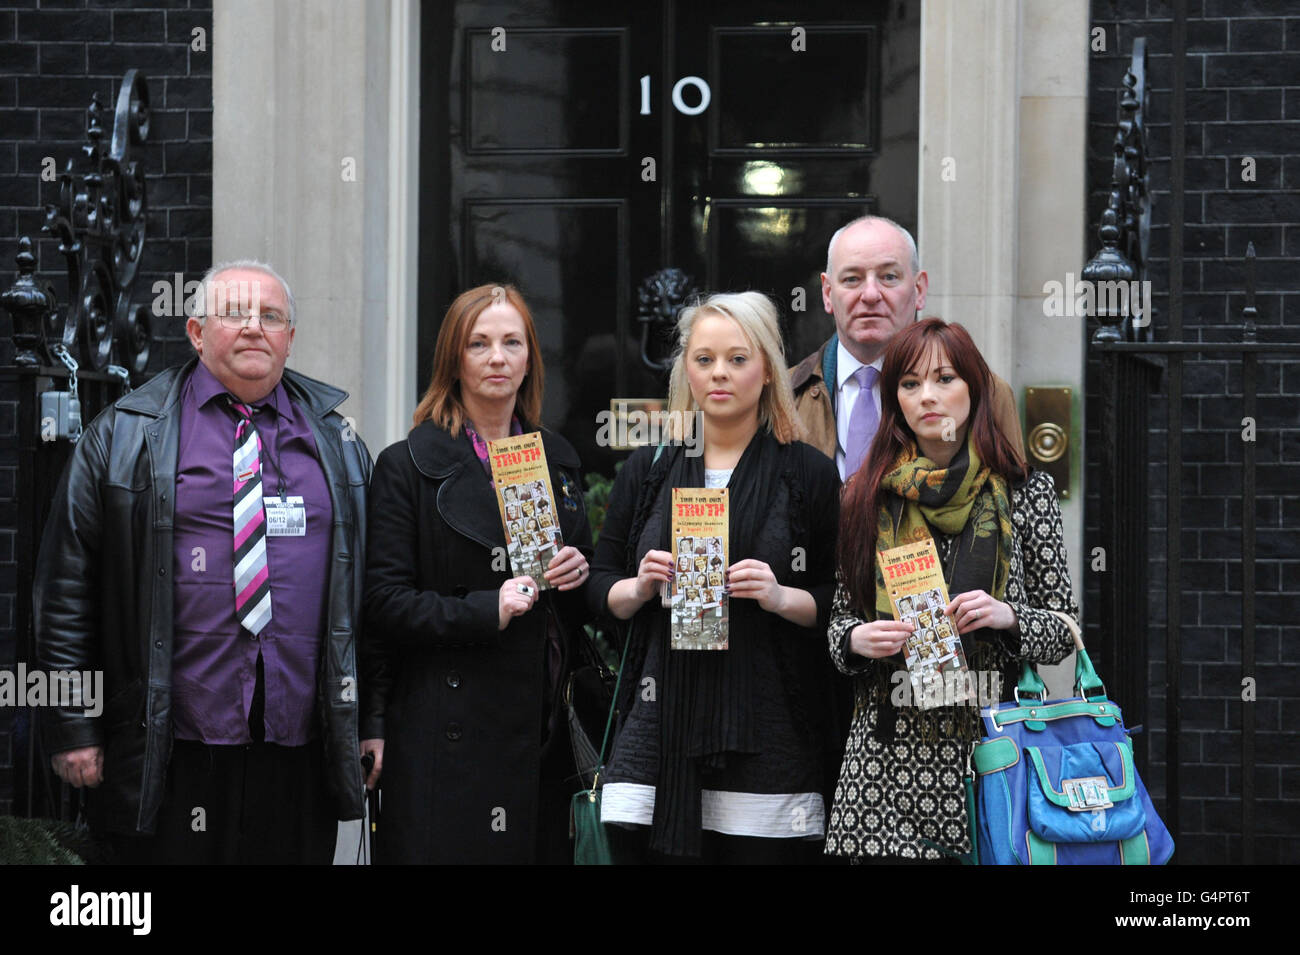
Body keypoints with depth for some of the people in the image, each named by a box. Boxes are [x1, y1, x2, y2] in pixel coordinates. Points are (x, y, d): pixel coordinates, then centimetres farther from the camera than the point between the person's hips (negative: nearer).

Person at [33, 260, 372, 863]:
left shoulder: (335, 440, 13)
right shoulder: (125, 435, 3)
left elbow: (366, 583, 15)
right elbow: (67, 584, 2)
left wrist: (367, 720, 11)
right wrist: (71, 725, -3)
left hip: (301, 753, 3)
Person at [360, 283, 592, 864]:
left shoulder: (558, 458, 15)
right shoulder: (408, 466, -1)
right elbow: (384, 601, -7)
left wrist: (580, 573, 1)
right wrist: (486, 610, -17)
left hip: (546, 727, 5)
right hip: (448, 729, -5)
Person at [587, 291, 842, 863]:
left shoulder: (808, 473, 5)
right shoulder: (648, 470, 13)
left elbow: (844, 601, 4)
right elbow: (599, 586, 16)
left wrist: (782, 597, -13)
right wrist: (638, 589, -5)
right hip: (662, 724, 2)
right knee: (642, 848, -5)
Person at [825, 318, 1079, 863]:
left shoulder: (1026, 491, 3)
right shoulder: (866, 497, 6)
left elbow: (1064, 628, 5)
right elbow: (839, 619, 14)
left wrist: (1007, 616, -13)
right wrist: (856, 640, -7)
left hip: (994, 740, -1)